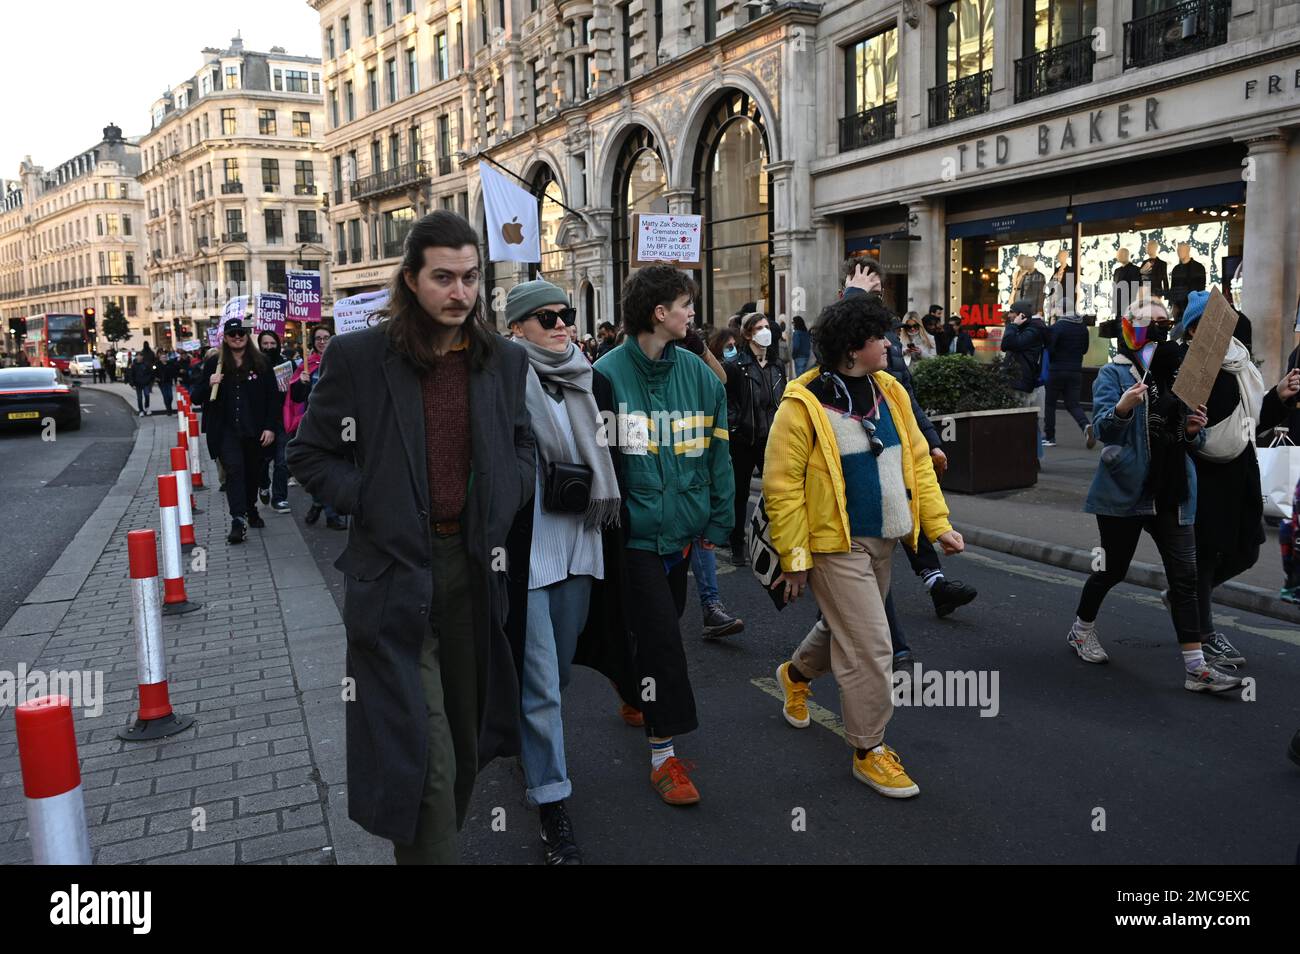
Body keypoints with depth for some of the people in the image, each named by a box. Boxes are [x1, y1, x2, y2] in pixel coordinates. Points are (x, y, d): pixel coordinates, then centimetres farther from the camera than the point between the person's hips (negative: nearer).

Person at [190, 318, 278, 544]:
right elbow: (196, 398, 6)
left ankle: (251, 510, 34)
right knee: (234, 469, -16)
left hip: (255, 431, 1)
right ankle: (238, 521, -21)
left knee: (252, 472, 12)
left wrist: (270, 427, -5)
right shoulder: (214, 364, 4)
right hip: (227, 431, -1)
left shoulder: (261, 363, 3)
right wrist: (209, 384, -15)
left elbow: (272, 397, 2)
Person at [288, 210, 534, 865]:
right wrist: (370, 503, -10)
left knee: (464, 737, 17)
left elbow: (523, 442, 19)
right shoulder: (358, 357, -5)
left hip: (474, 566, 4)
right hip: (394, 572, -4)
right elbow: (308, 454, 2)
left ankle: (437, 840, 39)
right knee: (423, 753, -5)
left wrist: (506, 497, 1)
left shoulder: (504, 360, 5)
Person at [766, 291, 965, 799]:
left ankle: (797, 672, 52)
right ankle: (868, 749, 11)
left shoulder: (889, 391, 4)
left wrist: (938, 522, 5)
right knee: (869, 644, -6)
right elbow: (782, 486, -16)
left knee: (847, 626, 23)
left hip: (881, 539, 8)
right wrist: (794, 557, -15)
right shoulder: (803, 405, -18)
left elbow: (917, 459, 10)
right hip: (835, 544, -8)